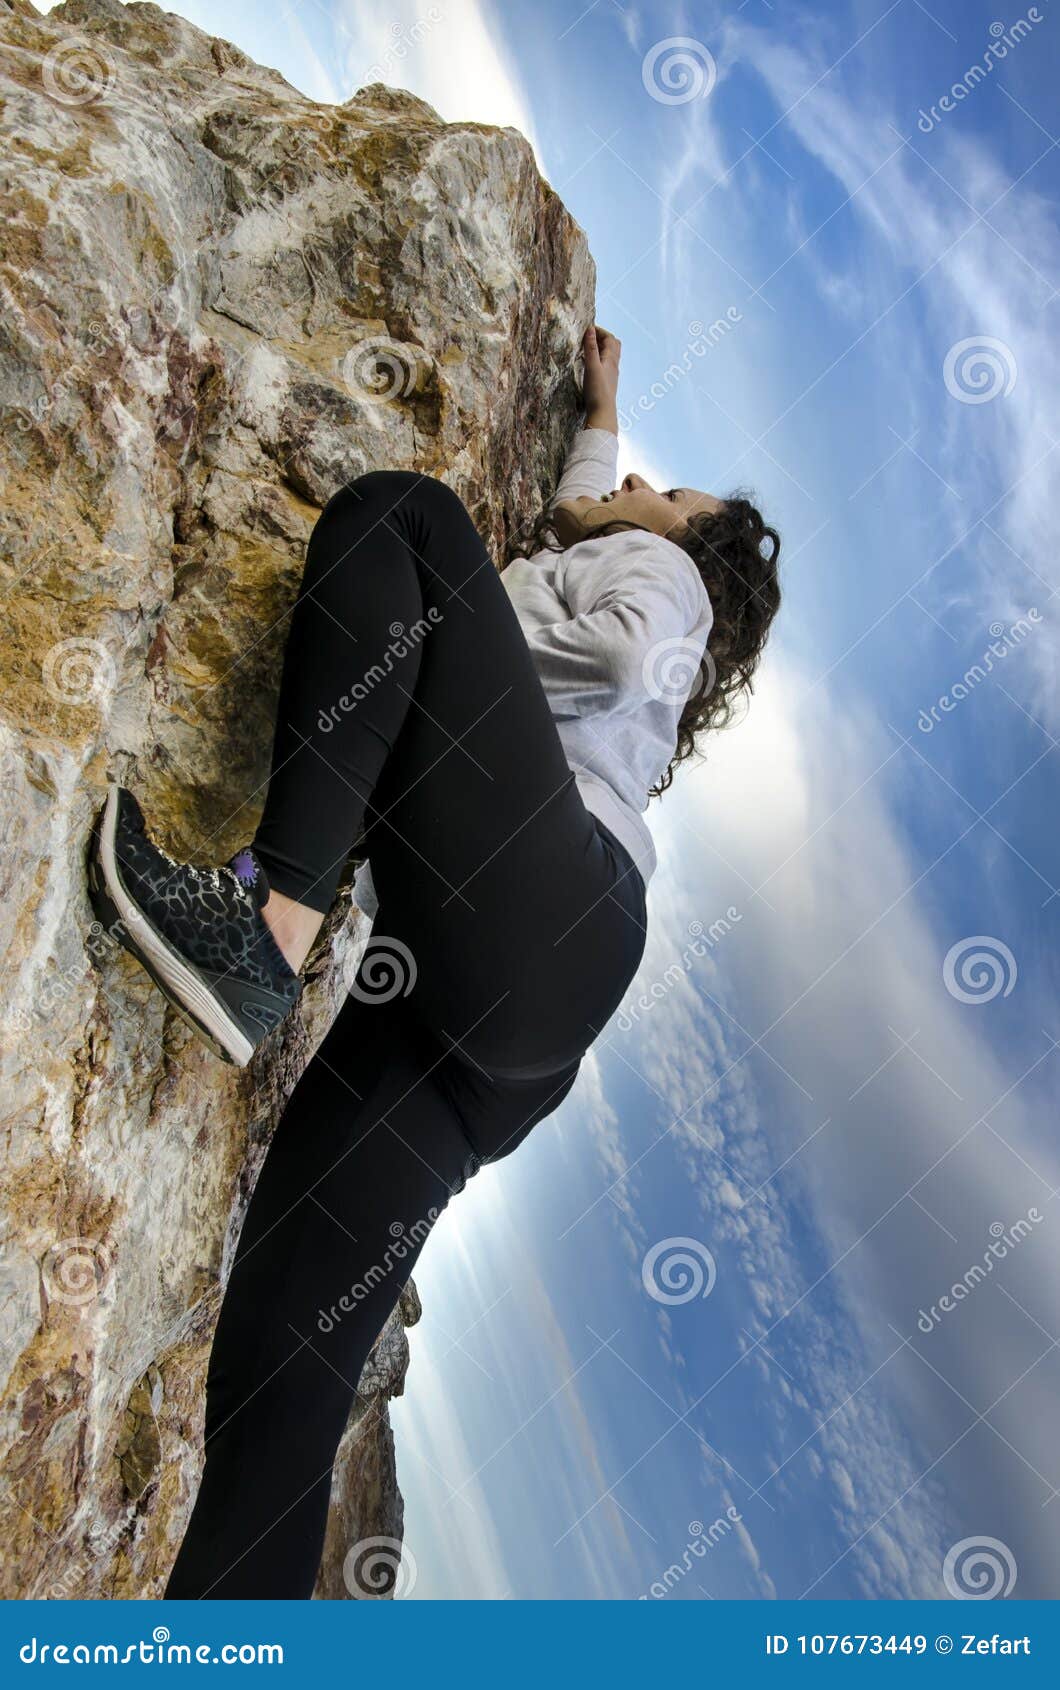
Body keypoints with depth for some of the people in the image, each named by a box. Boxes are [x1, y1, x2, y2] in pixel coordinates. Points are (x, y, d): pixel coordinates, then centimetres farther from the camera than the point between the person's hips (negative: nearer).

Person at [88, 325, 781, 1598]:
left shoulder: (659, 568, 21)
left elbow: (624, 647, -3)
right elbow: (574, 524, 62)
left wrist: (433, 635, 8)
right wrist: (602, 417, 73)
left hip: (542, 907, -8)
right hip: (489, 1005, 8)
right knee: (286, 1350, -6)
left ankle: (269, 921, -29)